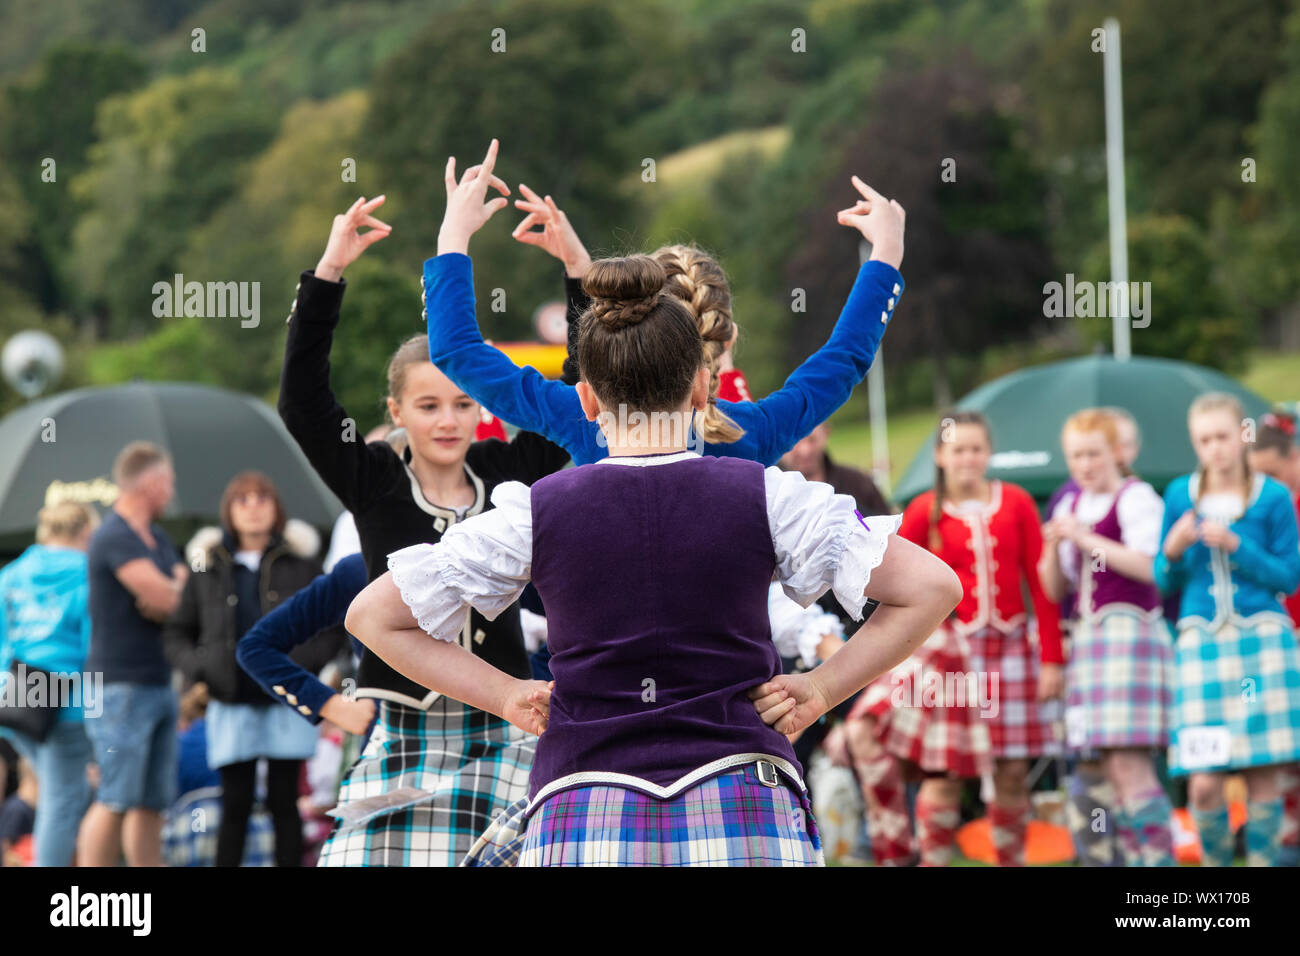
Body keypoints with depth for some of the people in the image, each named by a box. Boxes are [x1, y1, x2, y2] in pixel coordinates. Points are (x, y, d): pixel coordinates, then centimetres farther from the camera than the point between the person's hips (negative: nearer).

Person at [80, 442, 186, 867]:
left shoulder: (158, 540, 19)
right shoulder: (115, 537, -11)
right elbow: (163, 595, -18)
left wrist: (169, 596, -10)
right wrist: (180, 591, 5)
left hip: (159, 684, 9)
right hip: (122, 686, -9)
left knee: (152, 802, 8)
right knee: (116, 800, -12)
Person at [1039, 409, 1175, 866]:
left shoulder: (1135, 497, -4)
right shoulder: (1070, 505, 17)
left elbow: (1149, 565, -18)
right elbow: (1054, 590, 19)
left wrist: (1087, 538, -16)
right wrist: (1052, 549, -1)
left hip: (1130, 634, -8)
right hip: (1088, 639, 8)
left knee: (1130, 763, -14)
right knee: (1112, 769, 5)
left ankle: (1158, 859, -13)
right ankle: (1133, 857, 7)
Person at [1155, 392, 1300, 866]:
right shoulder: (1180, 496, 7)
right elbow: (1164, 582, 11)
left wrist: (1235, 545, -12)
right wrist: (1174, 549, -10)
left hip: (1262, 637, -1)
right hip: (1200, 641, 1)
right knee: (1203, 783, -7)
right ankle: (1213, 863, 12)